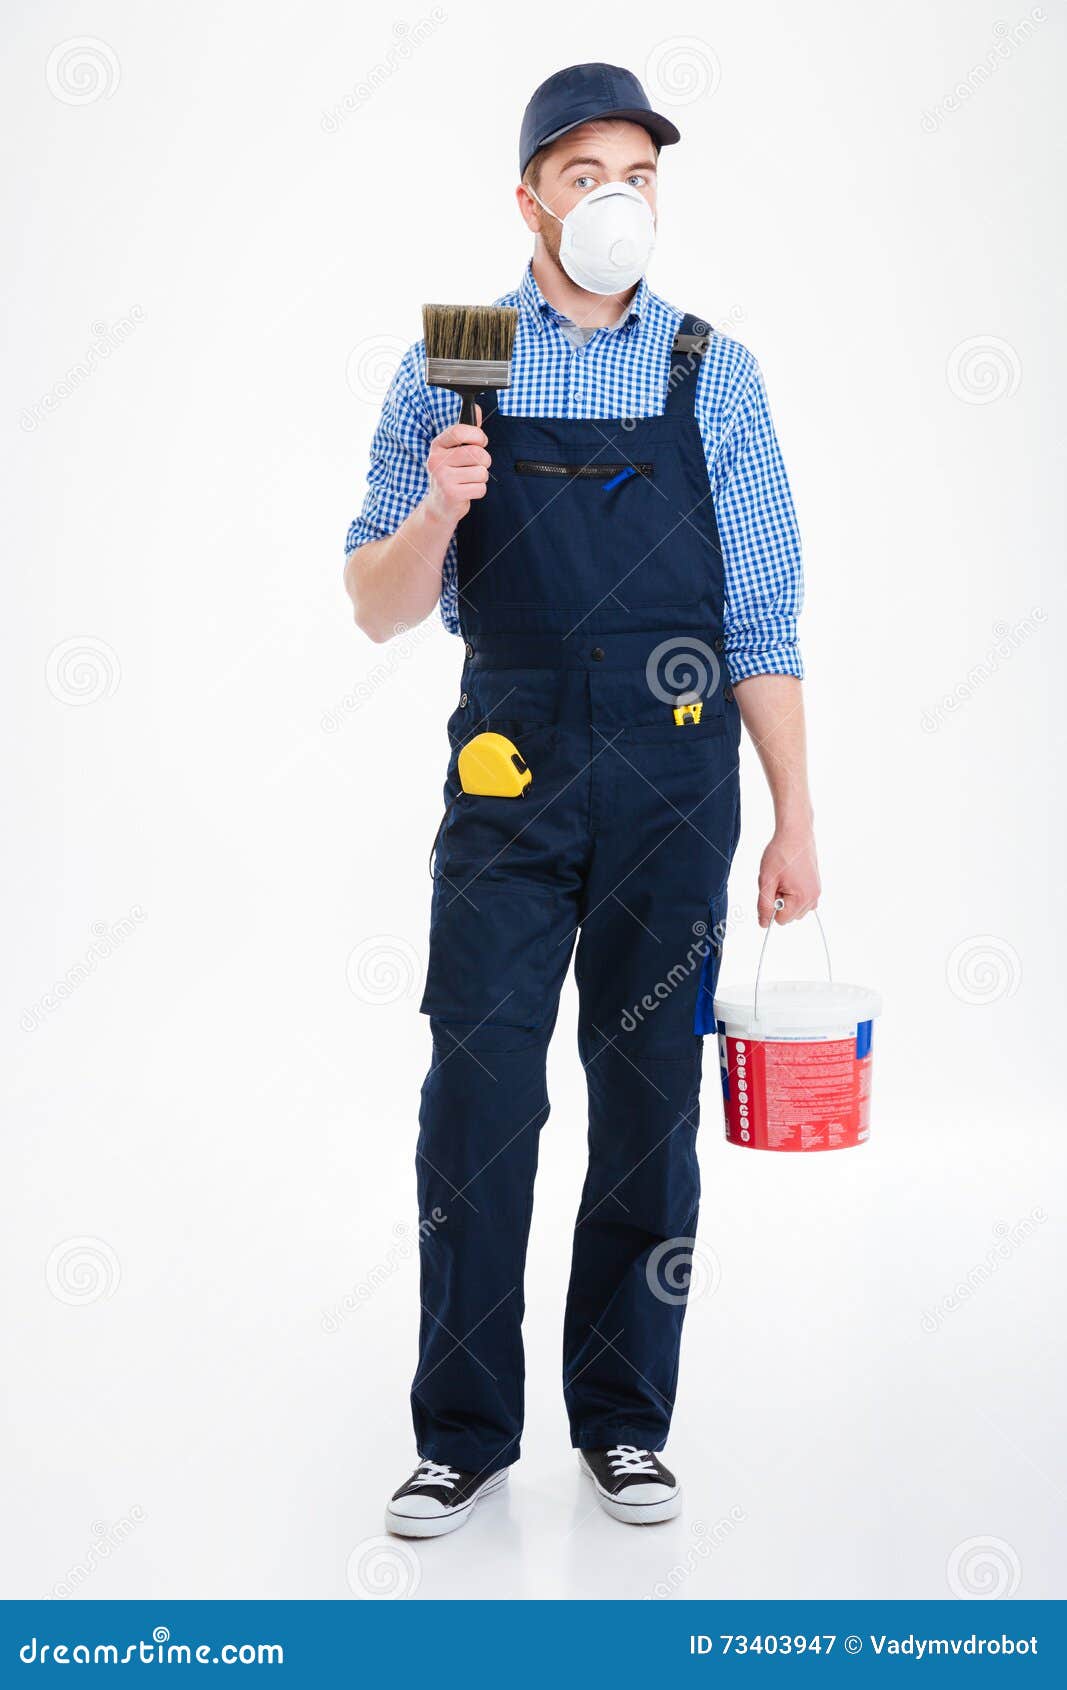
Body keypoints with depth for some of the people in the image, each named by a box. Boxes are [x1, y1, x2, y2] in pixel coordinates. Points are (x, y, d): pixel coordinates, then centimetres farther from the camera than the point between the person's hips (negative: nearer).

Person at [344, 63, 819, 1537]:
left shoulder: (715, 375, 6)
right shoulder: (449, 370, 6)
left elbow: (765, 616, 5)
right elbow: (379, 610, 4)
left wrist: (796, 821, 0)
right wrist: (435, 507, -17)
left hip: (674, 779, 1)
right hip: (511, 773, 0)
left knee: (650, 1099, 6)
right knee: (475, 1098, -1)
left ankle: (625, 1423, 21)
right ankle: (465, 1436, 15)